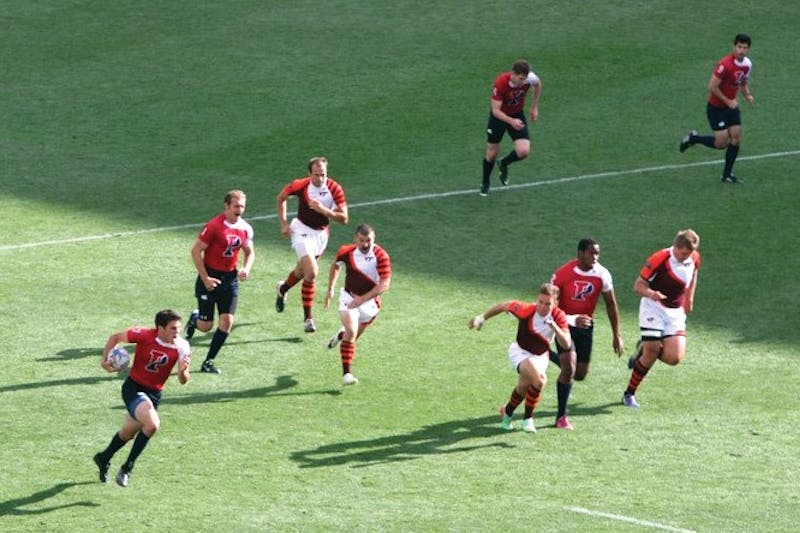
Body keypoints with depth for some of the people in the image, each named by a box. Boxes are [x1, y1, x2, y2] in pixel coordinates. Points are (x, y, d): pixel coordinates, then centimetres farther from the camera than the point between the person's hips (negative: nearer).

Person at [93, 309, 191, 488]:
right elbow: (115, 337, -3)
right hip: (133, 388, -4)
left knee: (128, 433, 19)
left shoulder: (181, 347, -13)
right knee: (152, 424, -27)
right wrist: (104, 360, -7)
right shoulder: (144, 335, -20)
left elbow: (183, 381, -11)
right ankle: (127, 468, -11)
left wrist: (183, 371, -33)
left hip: (154, 393, 4)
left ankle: (103, 459, 48)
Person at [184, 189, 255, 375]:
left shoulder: (246, 229, 1)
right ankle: (195, 319, 38)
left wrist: (246, 268, -4)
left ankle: (209, 361, 8)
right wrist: (205, 278, -16)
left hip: (230, 278, 5)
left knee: (227, 321, -6)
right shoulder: (215, 226, -17)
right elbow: (196, 251, -13)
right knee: (205, 326, 0)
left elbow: (250, 252, 17)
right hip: (210, 278, -5)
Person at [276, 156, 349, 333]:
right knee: (312, 272, -19)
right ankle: (308, 317, -9)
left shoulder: (335, 189, -18)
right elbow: (281, 197, 2)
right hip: (302, 230, -3)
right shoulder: (300, 185, -18)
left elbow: (344, 219, -18)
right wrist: (283, 224, -2)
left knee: (302, 271, 21)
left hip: (321, 233, 3)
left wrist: (323, 209, -32)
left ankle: (283, 288, 55)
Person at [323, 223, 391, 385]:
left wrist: (362, 299, -29)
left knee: (354, 334, 16)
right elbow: (335, 265, 11)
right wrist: (330, 289, 9)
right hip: (349, 297, -1)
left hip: (370, 302, 1)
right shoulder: (346, 252, -12)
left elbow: (384, 284, -24)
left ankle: (342, 334, 53)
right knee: (351, 332, -20)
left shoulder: (381, 256, -21)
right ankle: (347, 373, -18)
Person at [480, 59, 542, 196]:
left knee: (523, 151, -16)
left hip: (517, 115, 2)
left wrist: (534, 107, 6)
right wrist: (511, 121, -47)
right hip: (499, 116, -2)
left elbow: (538, 84, 3)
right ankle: (485, 184, 35)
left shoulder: (530, 78, -24)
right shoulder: (500, 83, -34)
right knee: (492, 153, 7)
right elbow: (496, 110, -31)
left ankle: (503, 164, 18)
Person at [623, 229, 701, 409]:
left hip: (676, 311, 5)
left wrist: (689, 298, 15)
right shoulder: (659, 259, -20)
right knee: (651, 352, -12)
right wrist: (651, 293, -36)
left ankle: (644, 349, 22)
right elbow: (638, 285, -15)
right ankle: (629, 394, 8)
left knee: (674, 357, -11)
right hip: (654, 308, -5)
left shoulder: (694, 259, -3)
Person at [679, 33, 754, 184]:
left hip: (731, 106, 7)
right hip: (716, 108, -7)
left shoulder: (747, 64, -2)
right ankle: (693, 138, 18)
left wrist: (747, 95, -3)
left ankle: (727, 175, 12)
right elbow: (712, 87, -24)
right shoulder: (725, 64, -27)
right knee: (721, 143, -8)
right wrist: (728, 101, -19)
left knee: (736, 139, 1)